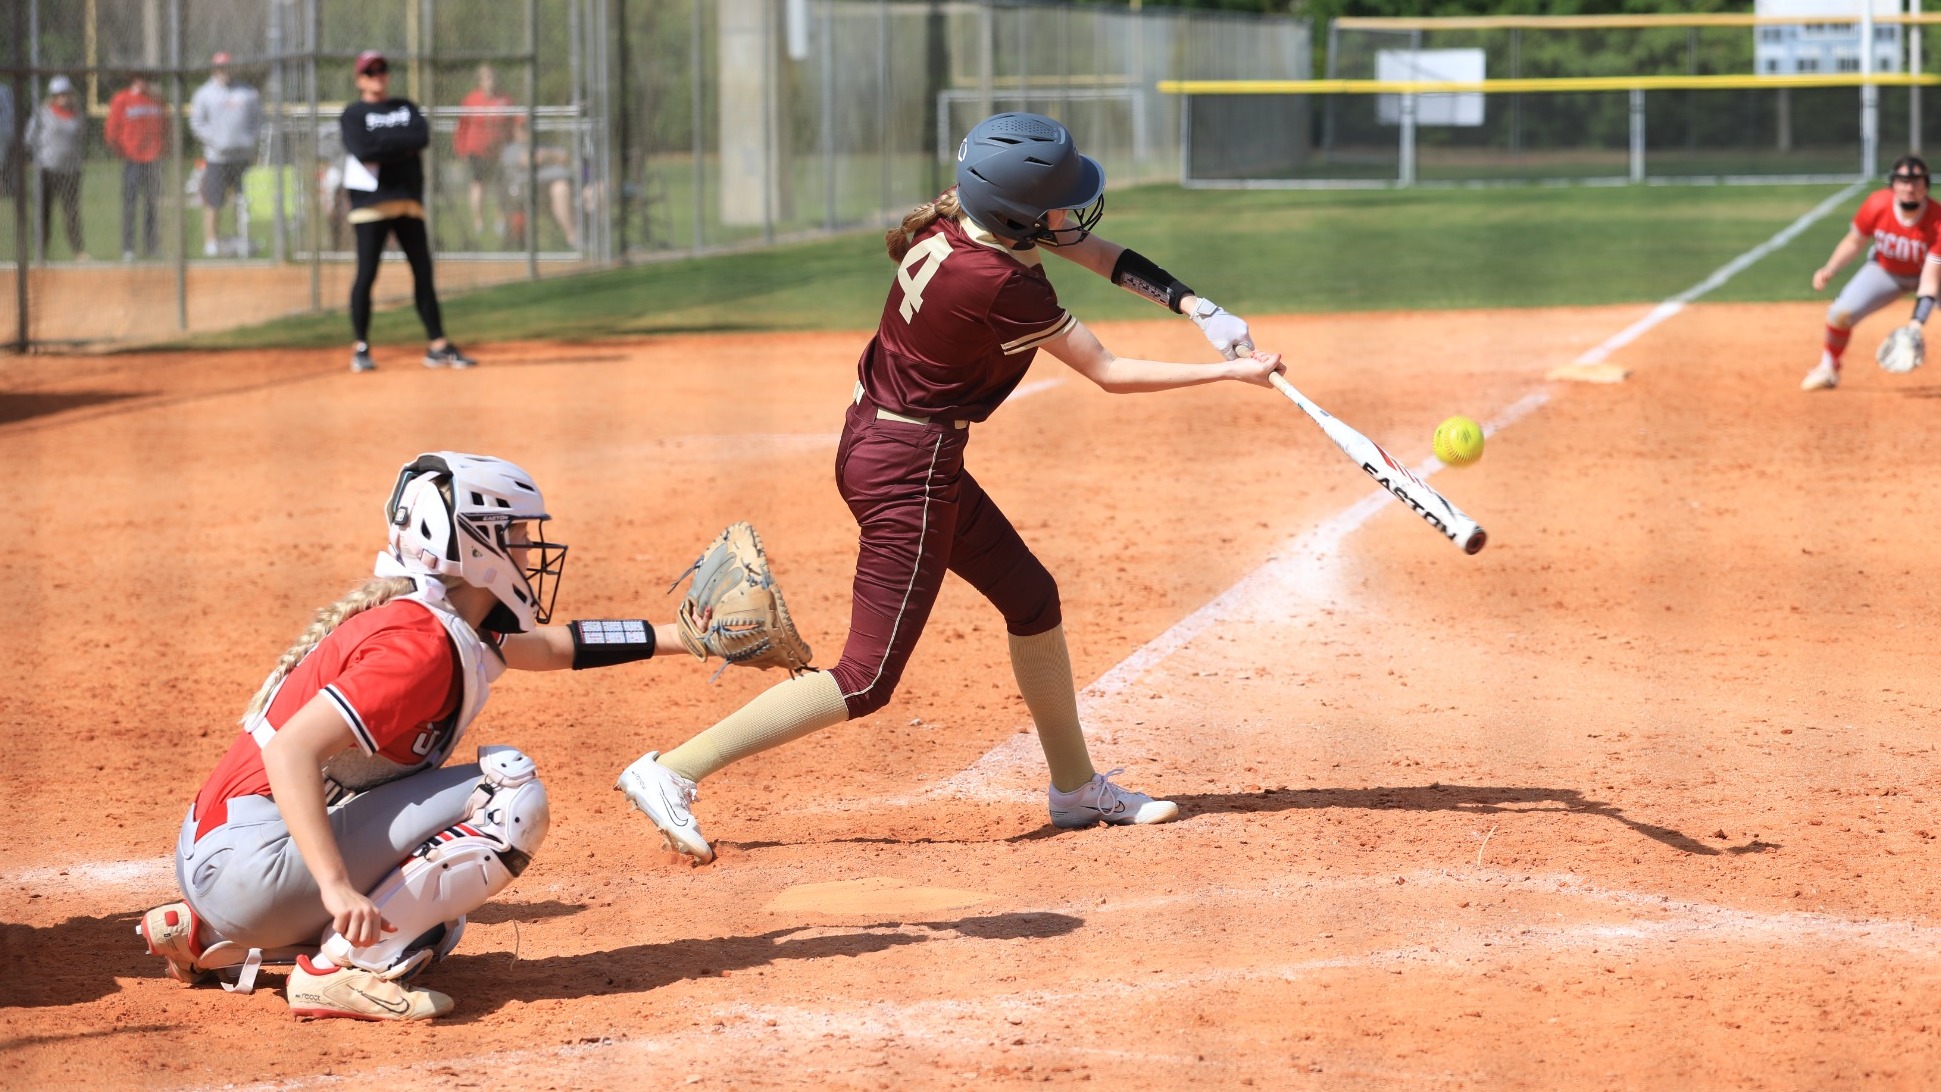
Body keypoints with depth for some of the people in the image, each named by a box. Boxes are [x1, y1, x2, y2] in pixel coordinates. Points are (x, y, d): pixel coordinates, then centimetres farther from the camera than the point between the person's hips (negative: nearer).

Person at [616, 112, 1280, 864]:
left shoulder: (954, 219, -4)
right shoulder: (1000, 286, -27)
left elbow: (1094, 252, 7)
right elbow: (1110, 374, -16)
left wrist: (1197, 307, -2)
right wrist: (1231, 372, -8)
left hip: (876, 437, 10)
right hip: (908, 470, -10)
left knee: (1031, 598, 21)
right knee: (867, 680, -6)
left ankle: (1076, 788, 34)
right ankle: (671, 772, -7)